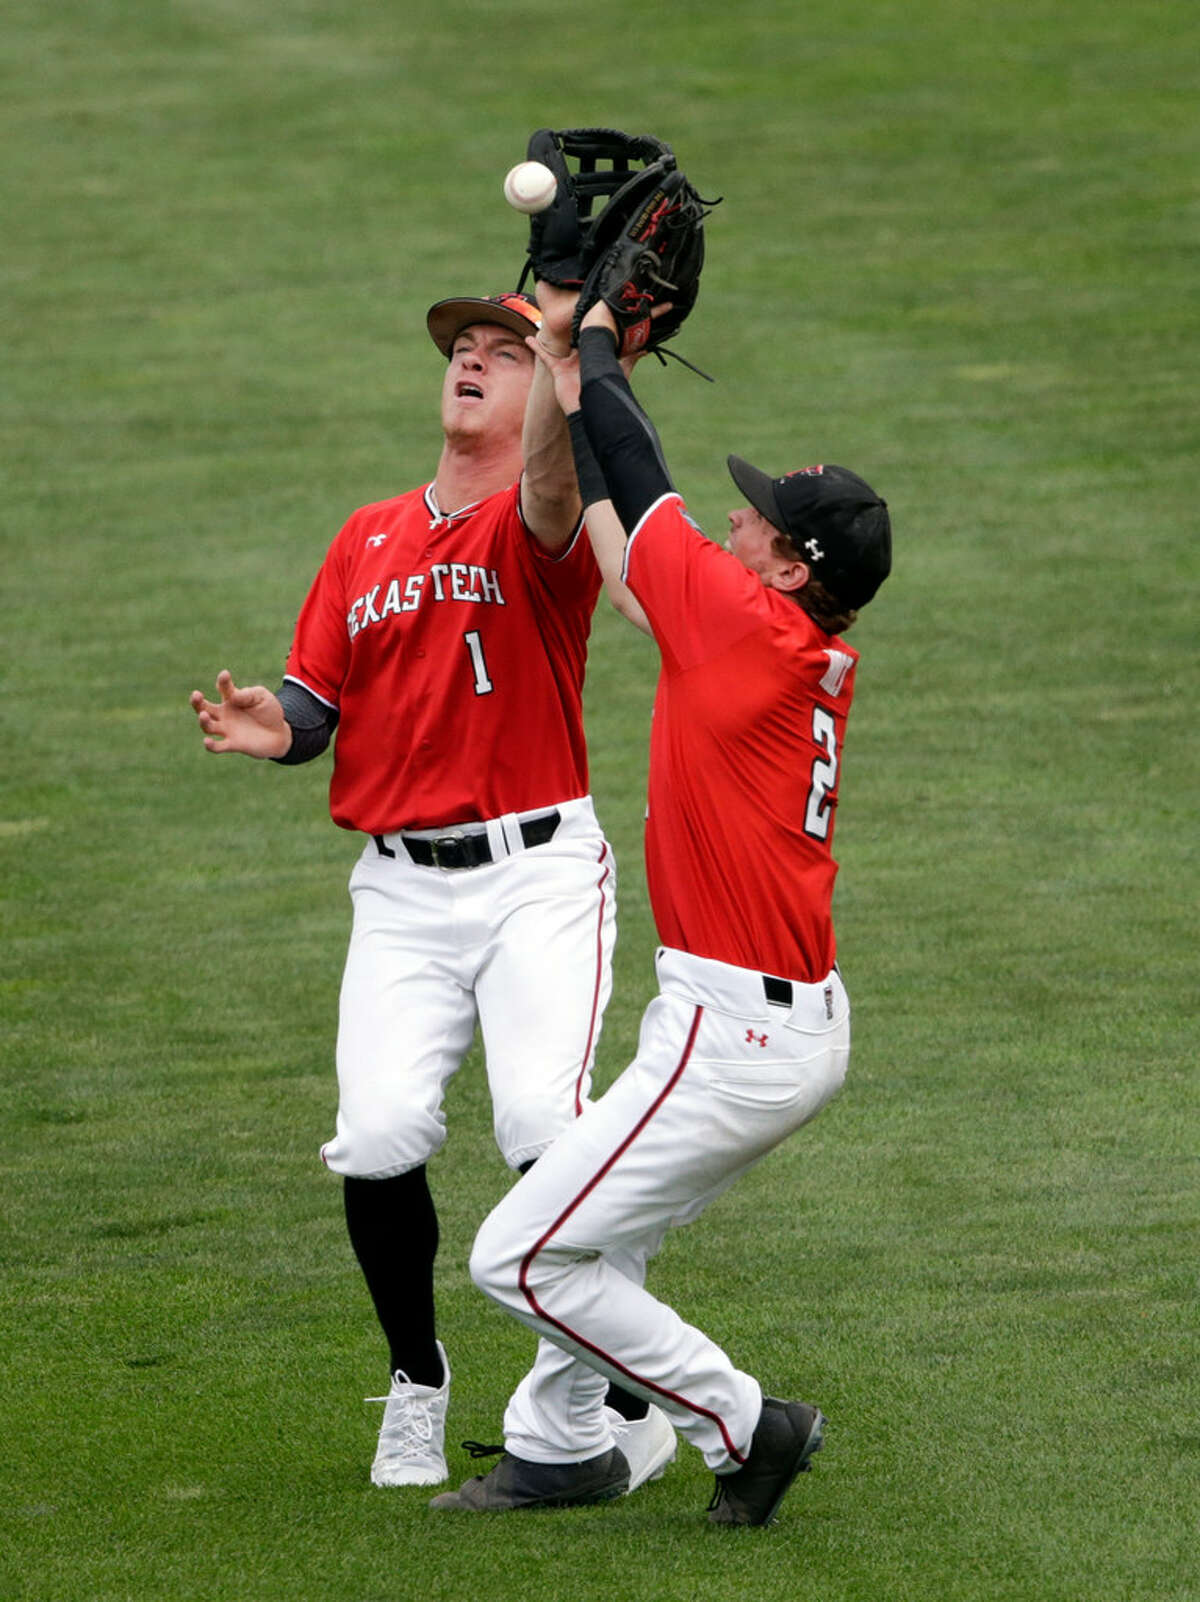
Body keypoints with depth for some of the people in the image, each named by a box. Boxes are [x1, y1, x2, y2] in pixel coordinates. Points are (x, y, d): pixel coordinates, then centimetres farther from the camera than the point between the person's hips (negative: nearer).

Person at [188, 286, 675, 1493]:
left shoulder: (538, 529, -1)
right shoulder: (367, 541, 15)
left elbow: (551, 483, -27)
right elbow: (316, 701, 13)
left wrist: (565, 348, -44)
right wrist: (271, 727, -11)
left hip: (538, 873, -4)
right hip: (401, 886, 4)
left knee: (544, 1122, -19)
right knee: (380, 1131, -13)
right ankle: (416, 1382, 9)